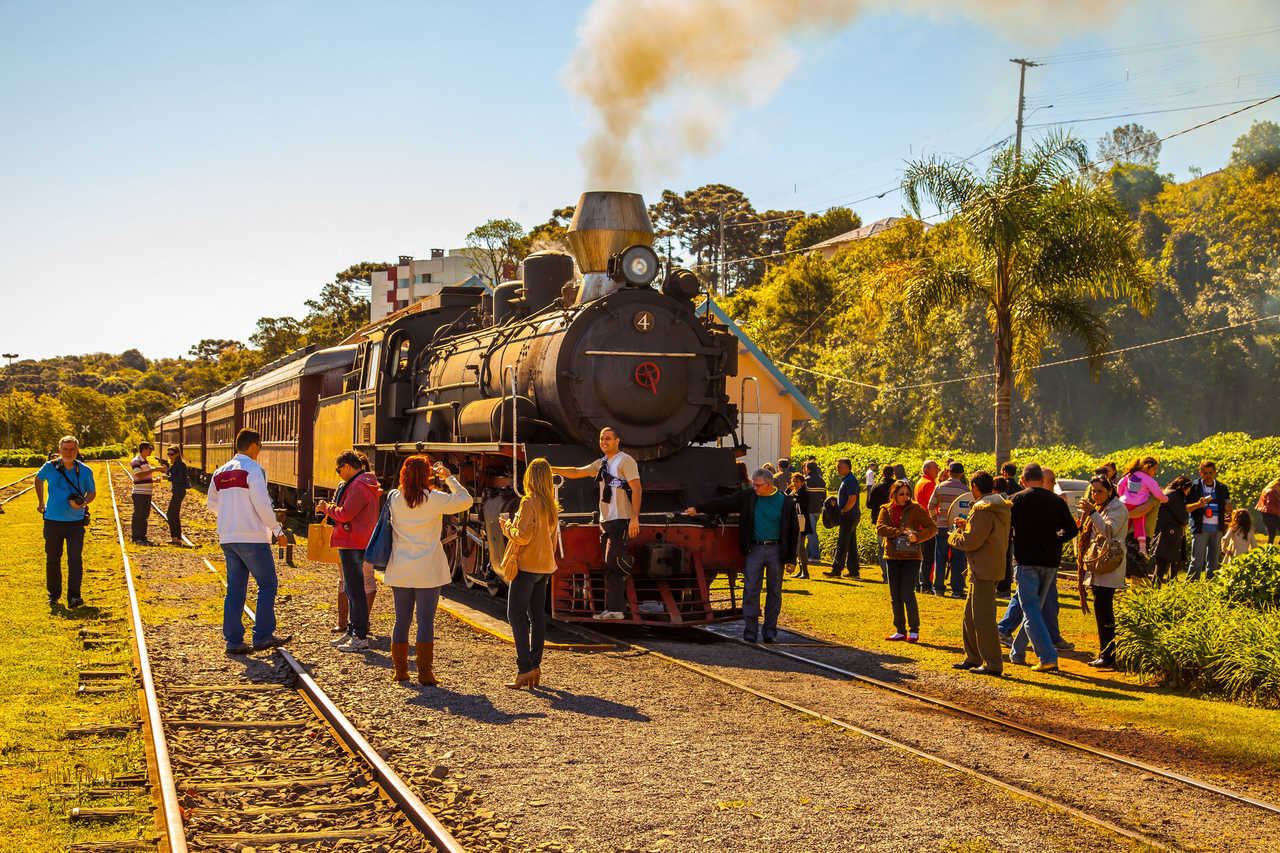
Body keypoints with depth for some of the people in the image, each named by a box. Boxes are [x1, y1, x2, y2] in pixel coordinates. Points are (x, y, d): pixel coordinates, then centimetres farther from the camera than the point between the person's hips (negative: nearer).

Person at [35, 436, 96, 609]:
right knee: (52, 559, 10)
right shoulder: (50, 467, -2)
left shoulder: (85, 471, -3)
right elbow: (38, 479, 19)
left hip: (76, 522, -1)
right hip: (53, 521, 1)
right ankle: (53, 594, 25)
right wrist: (40, 501, 18)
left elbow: (92, 492, 9)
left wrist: (83, 503, -11)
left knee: (75, 559, -8)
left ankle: (74, 597, -4)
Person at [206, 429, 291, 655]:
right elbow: (263, 505, -17)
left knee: (235, 589, 10)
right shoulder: (253, 469, -11)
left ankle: (233, 640, 8)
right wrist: (278, 530, -9)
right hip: (252, 538, -7)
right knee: (267, 585, 3)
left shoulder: (220, 473, 12)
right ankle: (262, 636, 1)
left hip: (227, 538, 7)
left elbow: (212, 504, 19)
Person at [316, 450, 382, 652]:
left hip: (353, 544, -11)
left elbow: (345, 514, -20)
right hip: (354, 543, 11)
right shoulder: (364, 483, 18)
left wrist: (327, 508, -4)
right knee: (351, 590, 17)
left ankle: (360, 638, -6)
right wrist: (330, 509, 15)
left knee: (355, 590, -8)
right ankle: (352, 632, 25)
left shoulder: (358, 486, -16)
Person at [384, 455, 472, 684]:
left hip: (400, 571, 3)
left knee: (401, 620, 11)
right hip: (428, 572, -3)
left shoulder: (394, 499, -1)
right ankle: (424, 672, 0)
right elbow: (466, 500, -3)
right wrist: (449, 478, 6)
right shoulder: (434, 499, -10)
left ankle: (400, 669, 16)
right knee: (426, 621, 0)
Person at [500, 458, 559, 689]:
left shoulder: (529, 502, -15)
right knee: (538, 616, 9)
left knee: (517, 615, -6)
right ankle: (535, 666, 11)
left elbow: (523, 536, -20)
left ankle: (524, 668, -13)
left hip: (527, 565, -8)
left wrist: (506, 526, -4)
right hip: (545, 566, 8)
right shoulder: (551, 505, 9)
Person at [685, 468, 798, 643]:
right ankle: (750, 631, 1)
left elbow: (793, 531, 1)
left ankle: (770, 631, 14)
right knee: (750, 591, -3)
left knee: (774, 592, 6)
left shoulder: (786, 502, -1)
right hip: (754, 549, 1)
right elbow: (724, 503, 6)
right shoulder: (748, 498, 4)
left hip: (775, 550, -1)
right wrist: (698, 509, 4)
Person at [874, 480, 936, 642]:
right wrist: (901, 532, -21)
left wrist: (918, 537, -19)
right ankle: (900, 631, 17)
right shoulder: (886, 510, 5)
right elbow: (880, 528, -11)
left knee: (907, 594, -10)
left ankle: (914, 630, 3)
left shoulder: (915, 509, -2)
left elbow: (932, 528, -3)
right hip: (892, 557, 4)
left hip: (911, 557, -4)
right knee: (895, 597, 7)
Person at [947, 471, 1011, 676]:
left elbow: (970, 542, -21)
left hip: (984, 570, -10)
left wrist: (954, 536, -3)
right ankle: (973, 658, 27)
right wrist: (966, 525, 17)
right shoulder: (1002, 508, 12)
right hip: (984, 569, 10)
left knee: (983, 617, -6)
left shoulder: (982, 511, -19)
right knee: (970, 614, 19)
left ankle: (993, 664, -4)